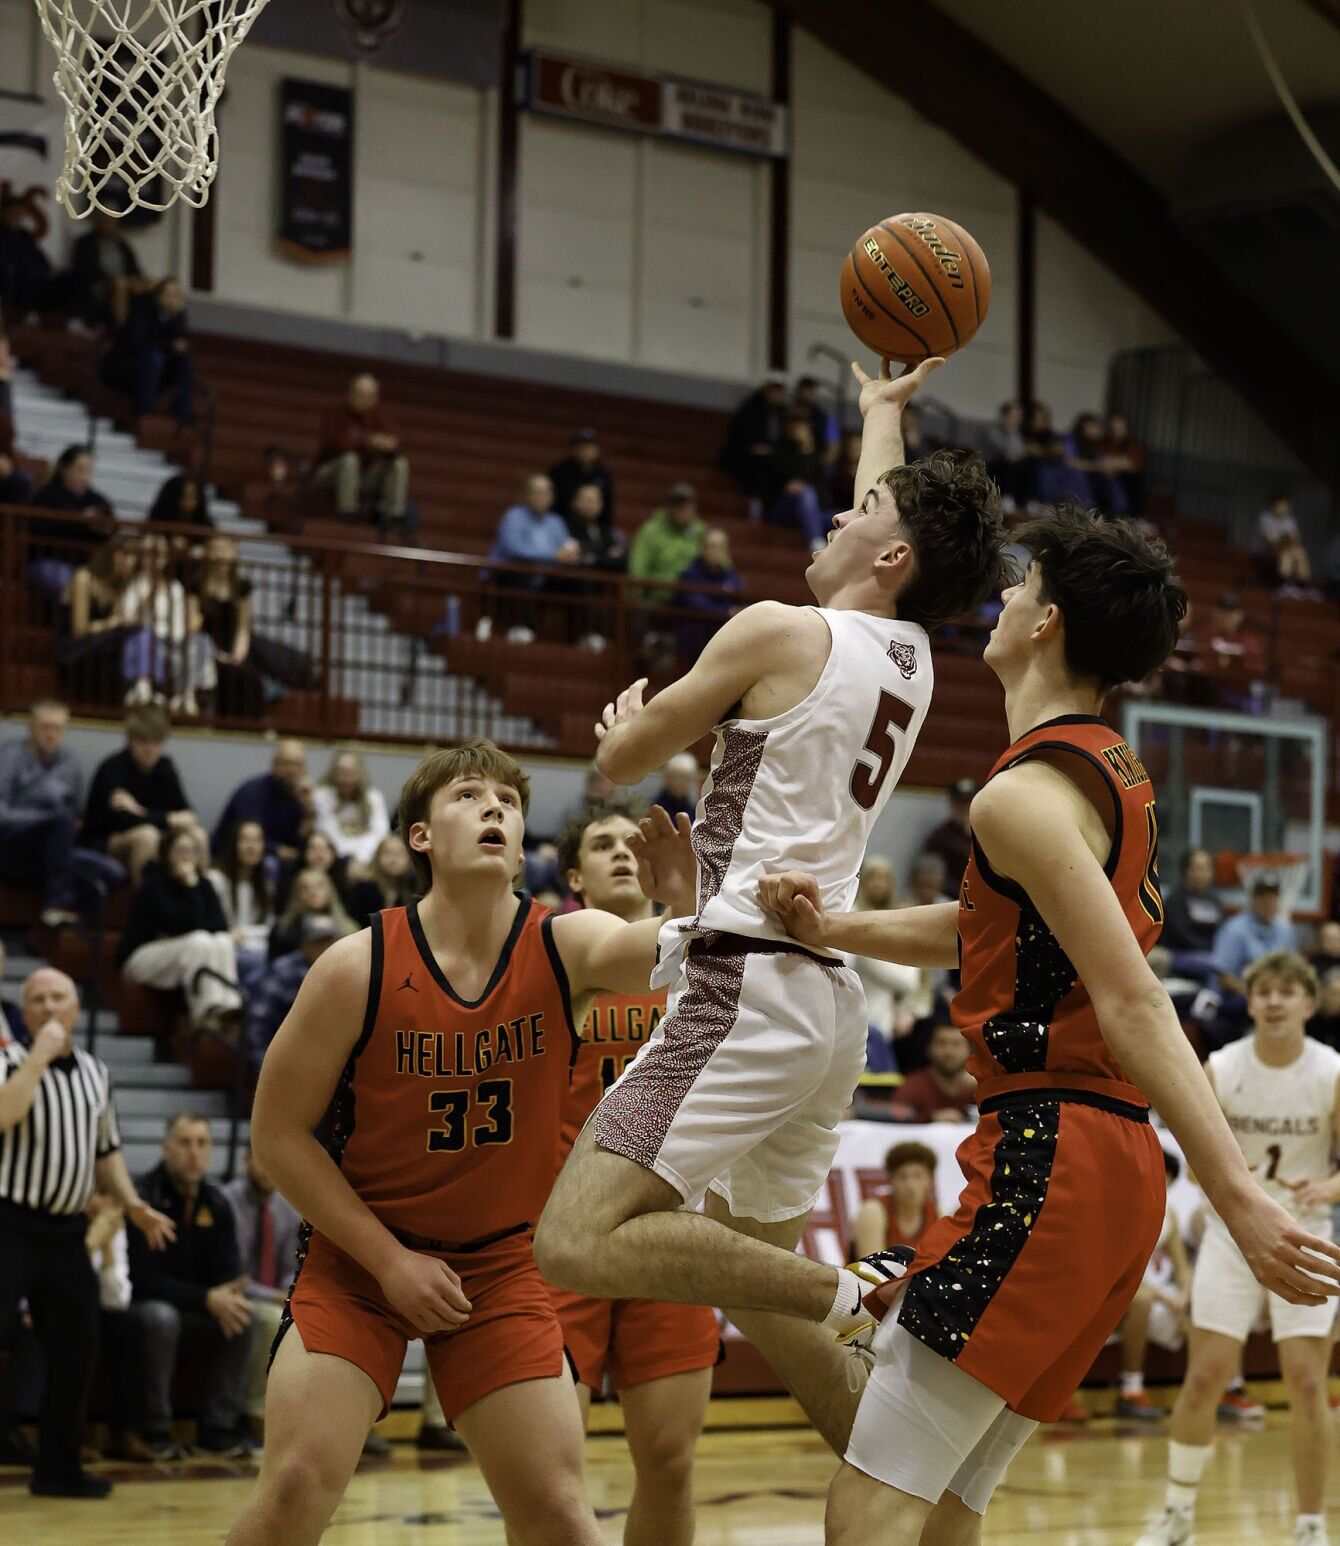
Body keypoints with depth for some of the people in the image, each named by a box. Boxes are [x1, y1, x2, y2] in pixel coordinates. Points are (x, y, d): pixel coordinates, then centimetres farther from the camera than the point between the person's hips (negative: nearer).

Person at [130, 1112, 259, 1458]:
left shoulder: (216, 1205, 4)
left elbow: (229, 1273, 2)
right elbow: (144, 1278, -22)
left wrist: (228, 1299, -24)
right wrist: (207, 1300, -29)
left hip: (196, 1310, 6)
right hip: (142, 1305, -6)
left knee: (244, 1319, -19)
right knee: (163, 1318, -37)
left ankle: (219, 1428, -13)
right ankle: (154, 1430, -25)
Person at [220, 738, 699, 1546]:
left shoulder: (568, 948, -12)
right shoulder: (360, 968, -16)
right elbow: (279, 1130, -9)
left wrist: (685, 907, -53)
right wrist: (387, 1259, -12)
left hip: (500, 1265, 2)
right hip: (360, 1256, -2)